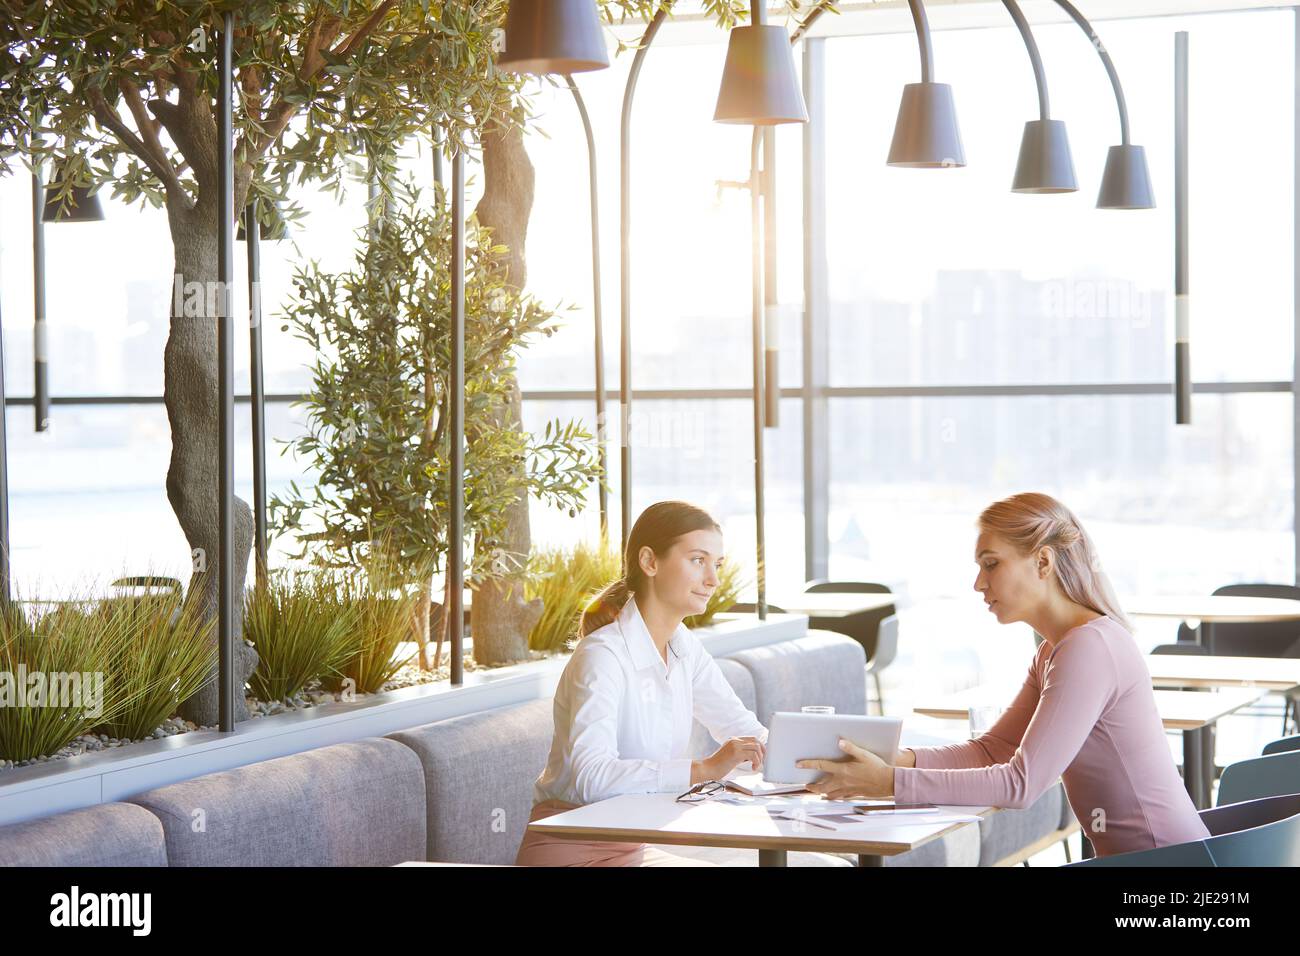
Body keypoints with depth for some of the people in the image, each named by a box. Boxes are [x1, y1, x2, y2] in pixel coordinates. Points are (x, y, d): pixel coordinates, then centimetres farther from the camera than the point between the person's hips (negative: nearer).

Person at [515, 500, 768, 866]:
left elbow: (748, 734, 10)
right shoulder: (603, 655, -20)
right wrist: (705, 769, -39)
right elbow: (591, 776, -34)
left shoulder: (685, 649, 6)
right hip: (568, 851, -8)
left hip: (632, 849, 8)